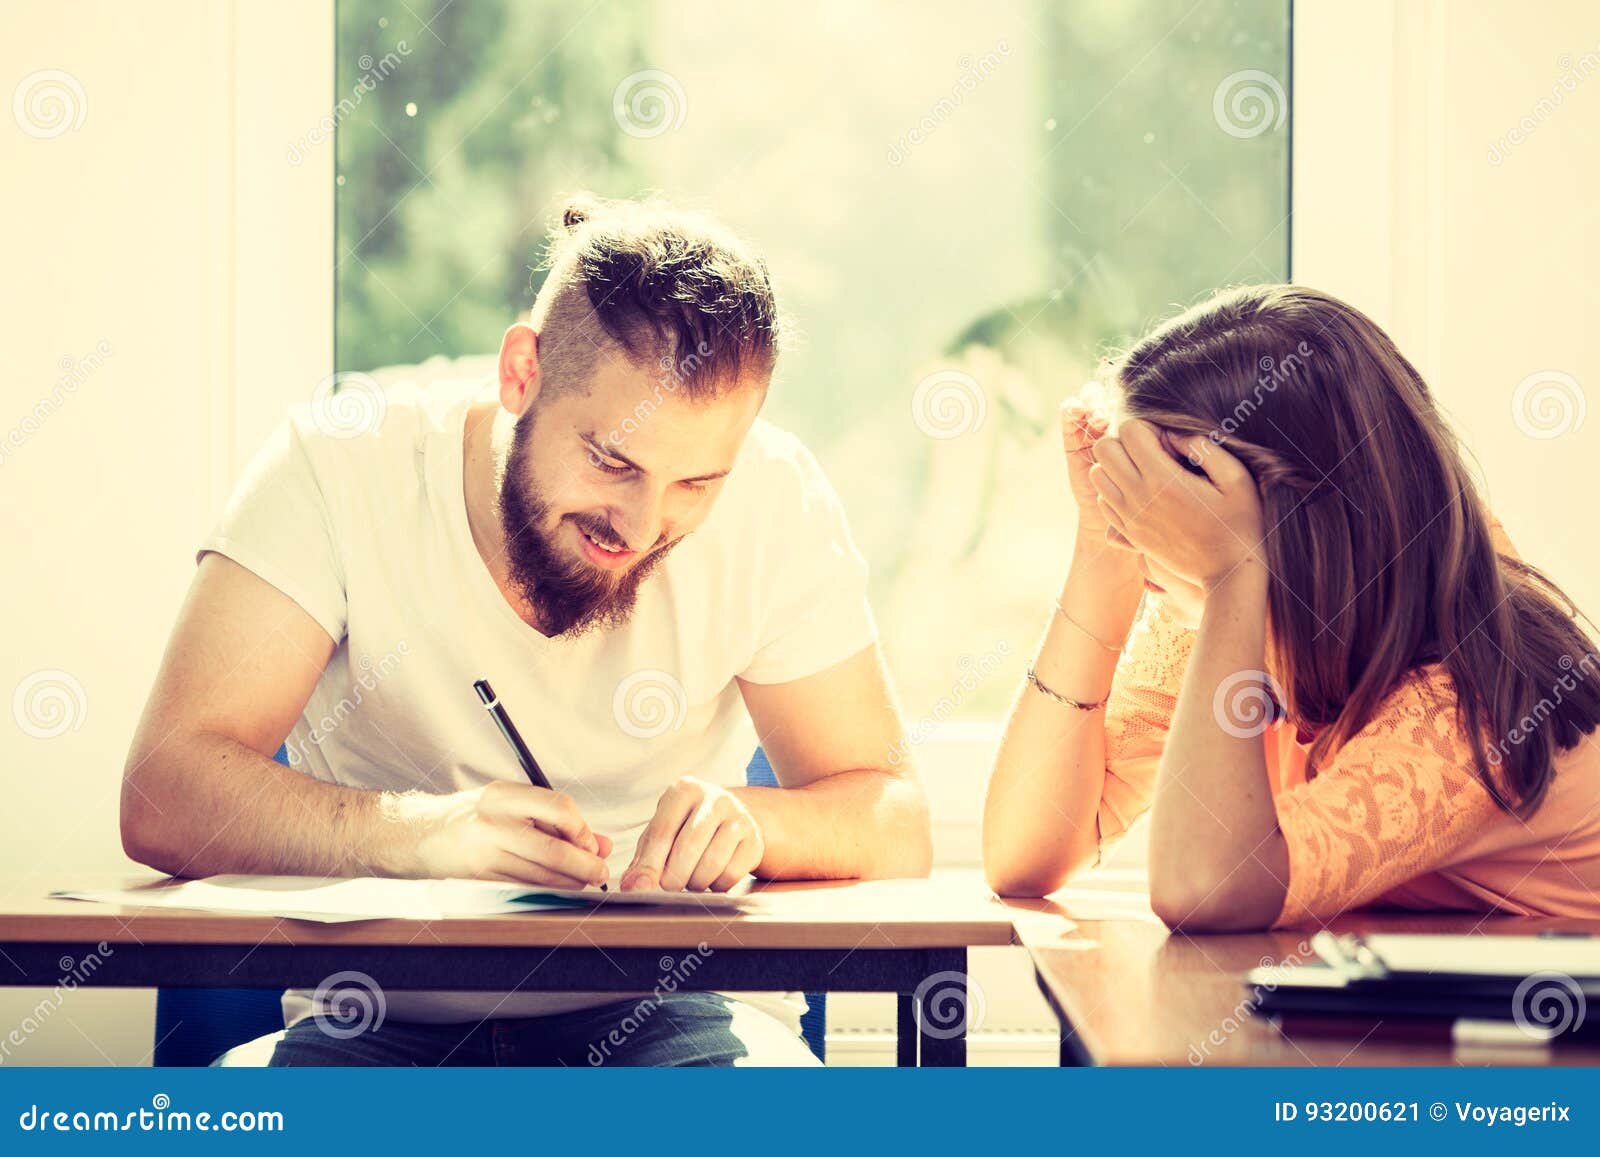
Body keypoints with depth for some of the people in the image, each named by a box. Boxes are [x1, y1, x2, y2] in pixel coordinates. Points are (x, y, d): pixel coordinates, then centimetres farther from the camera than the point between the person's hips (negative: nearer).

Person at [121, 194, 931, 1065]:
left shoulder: (774, 501, -9)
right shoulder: (342, 466, -12)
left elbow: (893, 825, -4)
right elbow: (163, 797, -19)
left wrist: (744, 822, -27)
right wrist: (423, 830, -36)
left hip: (663, 1015, 2)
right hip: (383, 1020, -1)